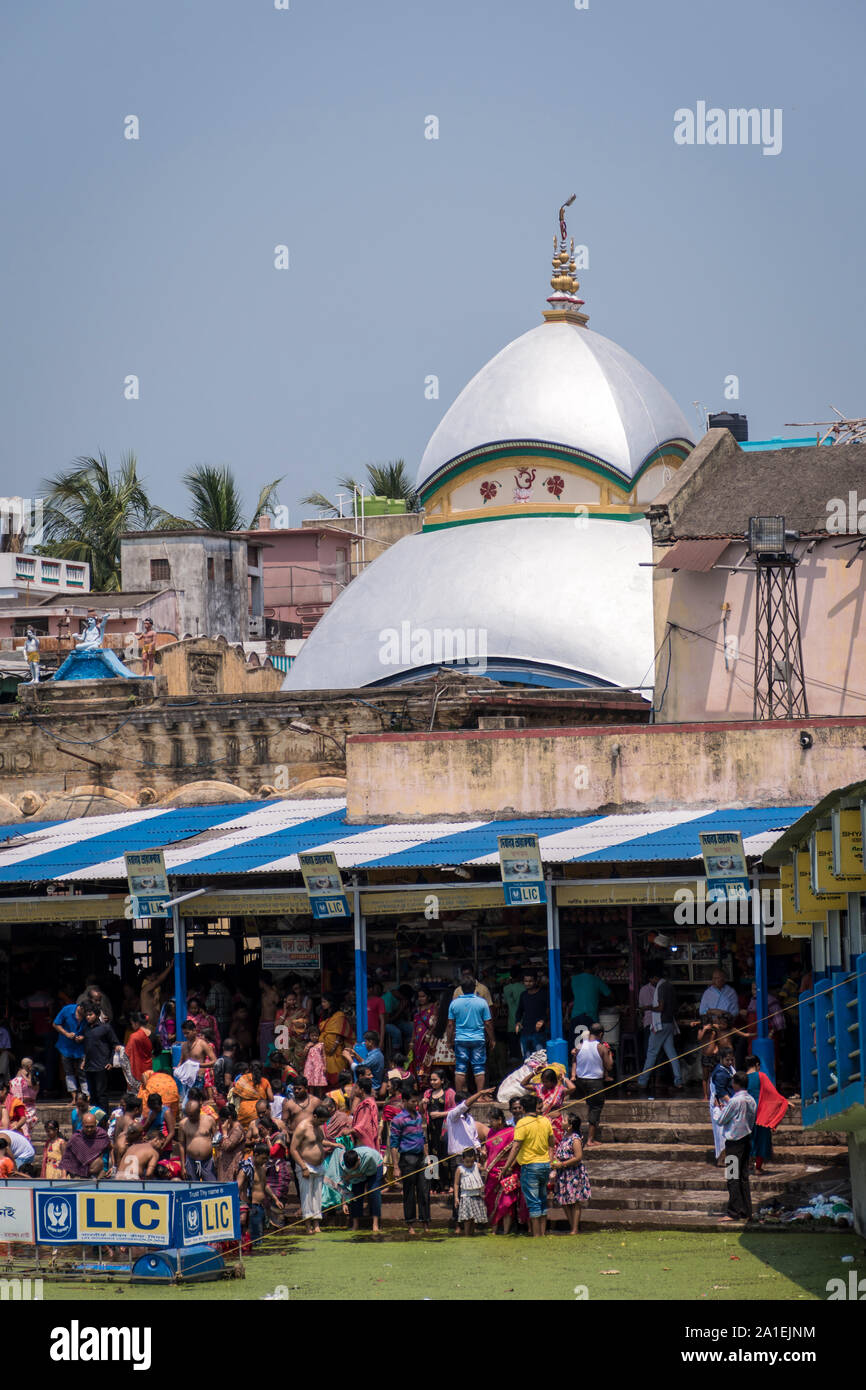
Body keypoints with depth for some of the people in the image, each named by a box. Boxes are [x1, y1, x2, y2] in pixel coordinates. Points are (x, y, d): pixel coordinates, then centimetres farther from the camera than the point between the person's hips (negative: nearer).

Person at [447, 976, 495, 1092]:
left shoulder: (454, 1003, -1)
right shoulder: (482, 1002, -5)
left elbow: (450, 1024, 3)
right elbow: (488, 1024, -2)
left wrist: (450, 1040, 12)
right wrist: (492, 1040, 8)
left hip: (460, 1039, 1)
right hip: (478, 1039, -1)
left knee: (460, 1069, 5)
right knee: (479, 1069, 3)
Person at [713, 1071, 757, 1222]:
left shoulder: (735, 1101, -17)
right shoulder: (751, 1100, 7)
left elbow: (720, 1120, -13)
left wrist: (717, 1108, 7)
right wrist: (725, 1107, 17)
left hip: (734, 1142, -8)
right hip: (747, 1140, 8)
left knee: (733, 1177, -4)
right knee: (744, 1177, 11)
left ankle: (733, 1212, -6)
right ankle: (746, 1212, 12)